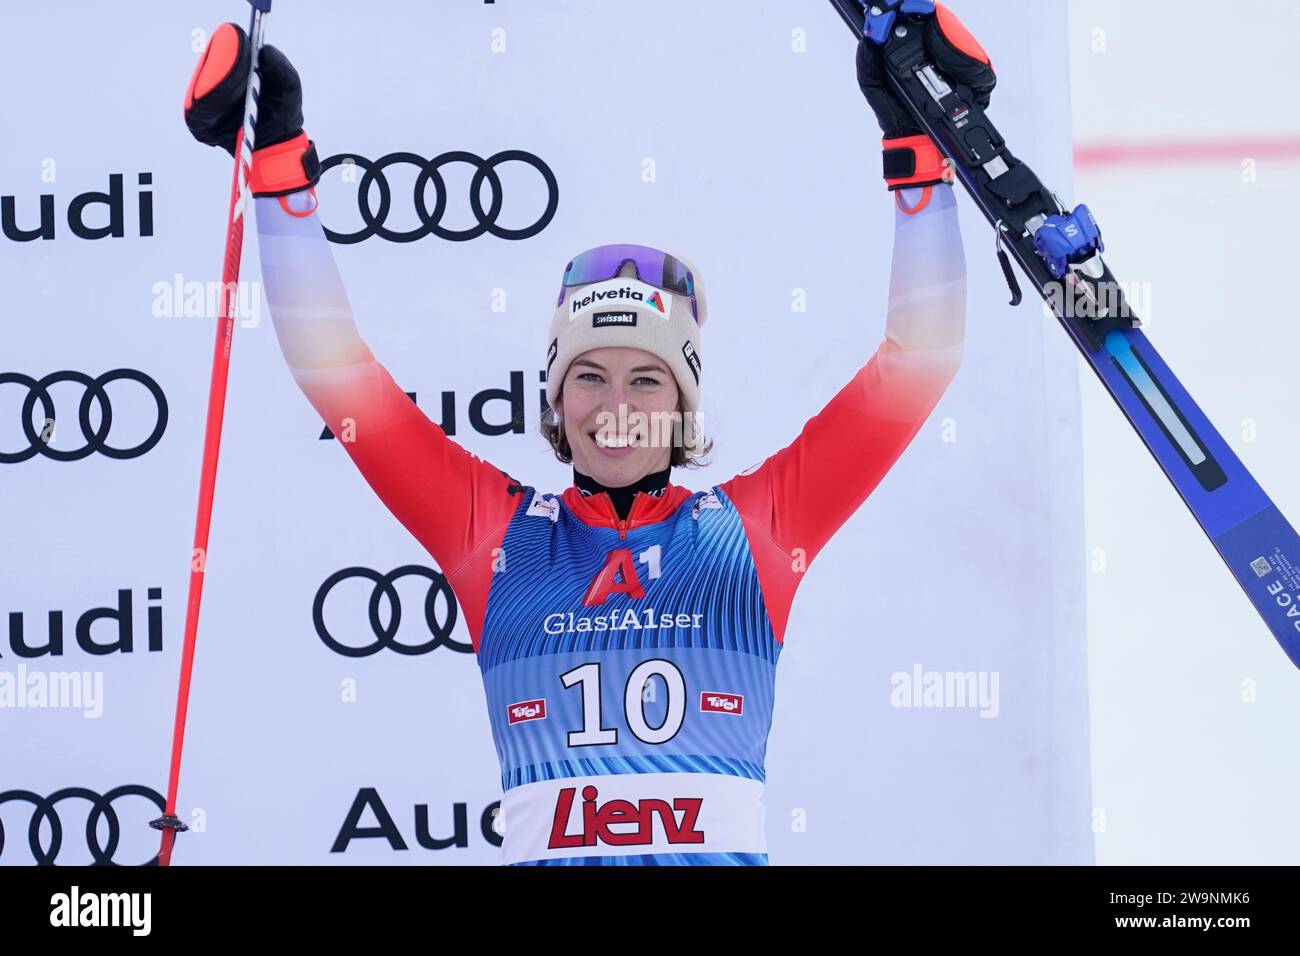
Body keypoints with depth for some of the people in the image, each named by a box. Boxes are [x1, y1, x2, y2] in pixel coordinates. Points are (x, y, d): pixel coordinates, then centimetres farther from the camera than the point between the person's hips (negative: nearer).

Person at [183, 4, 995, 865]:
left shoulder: (755, 527, 13)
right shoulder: (495, 529, 14)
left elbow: (918, 357, 12)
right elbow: (333, 364, 14)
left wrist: (917, 152, 8)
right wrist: (280, 167, 12)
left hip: (725, 845, 0)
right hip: (544, 844, 0)